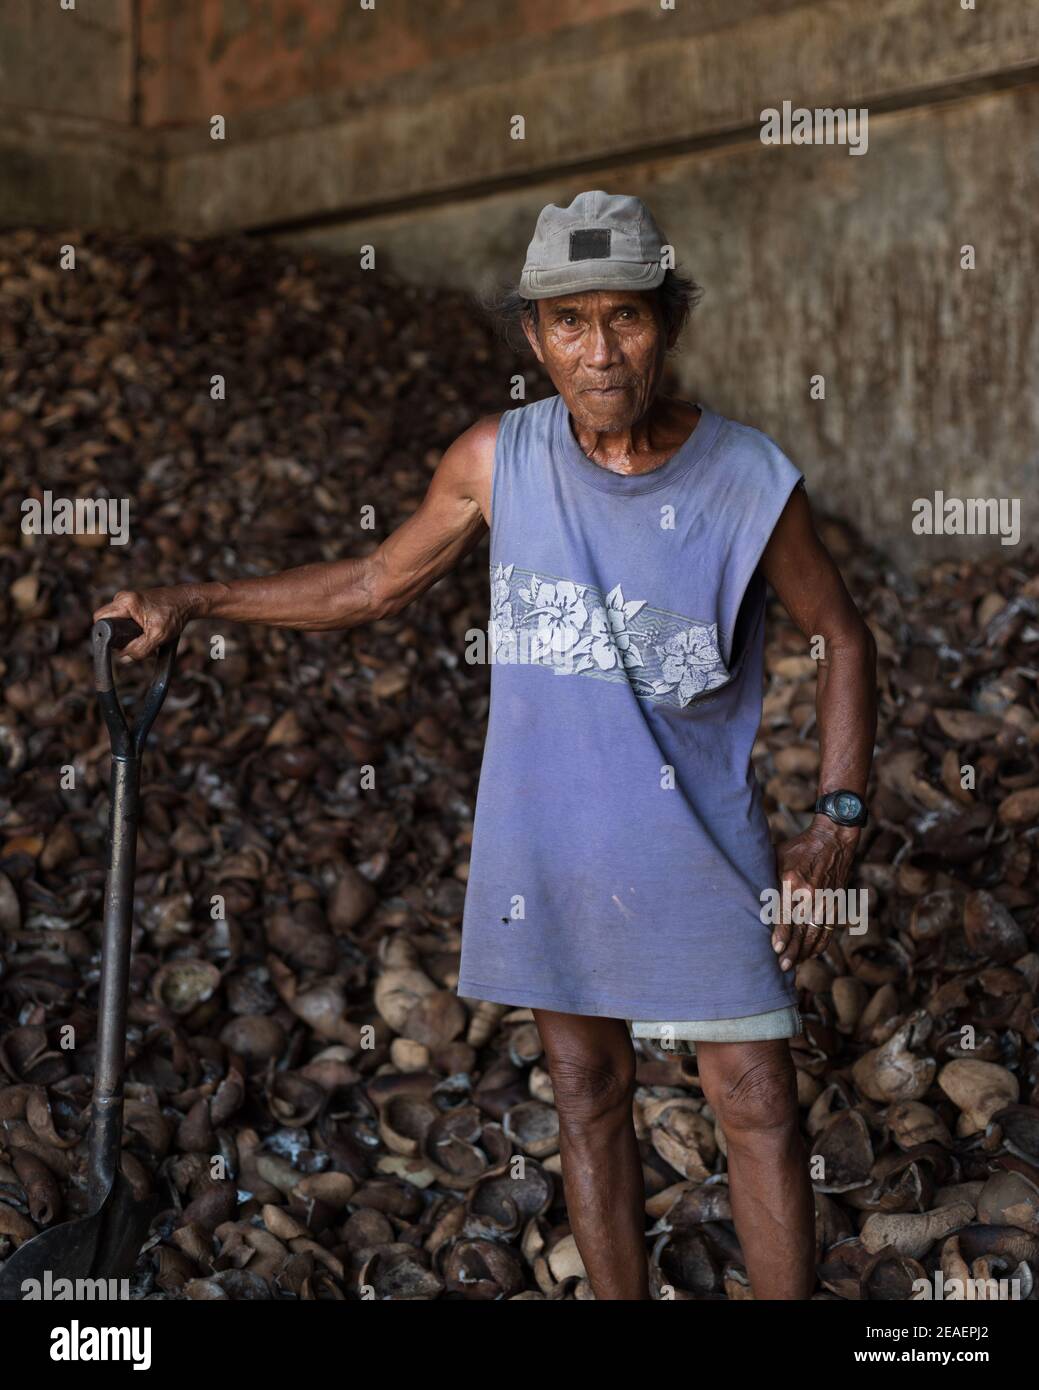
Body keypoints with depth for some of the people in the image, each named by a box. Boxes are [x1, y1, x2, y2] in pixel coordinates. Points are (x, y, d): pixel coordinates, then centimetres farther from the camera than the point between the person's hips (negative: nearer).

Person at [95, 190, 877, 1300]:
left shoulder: (749, 479, -11)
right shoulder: (498, 458, -6)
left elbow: (840, 638, 2)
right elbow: (377, 582, 9)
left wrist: (837, 824, -5)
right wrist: (194, 602, 7)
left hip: (699, 851, -2)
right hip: (542, 850, 2)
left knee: (758, 1107, 1)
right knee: (589, 1095, 14)